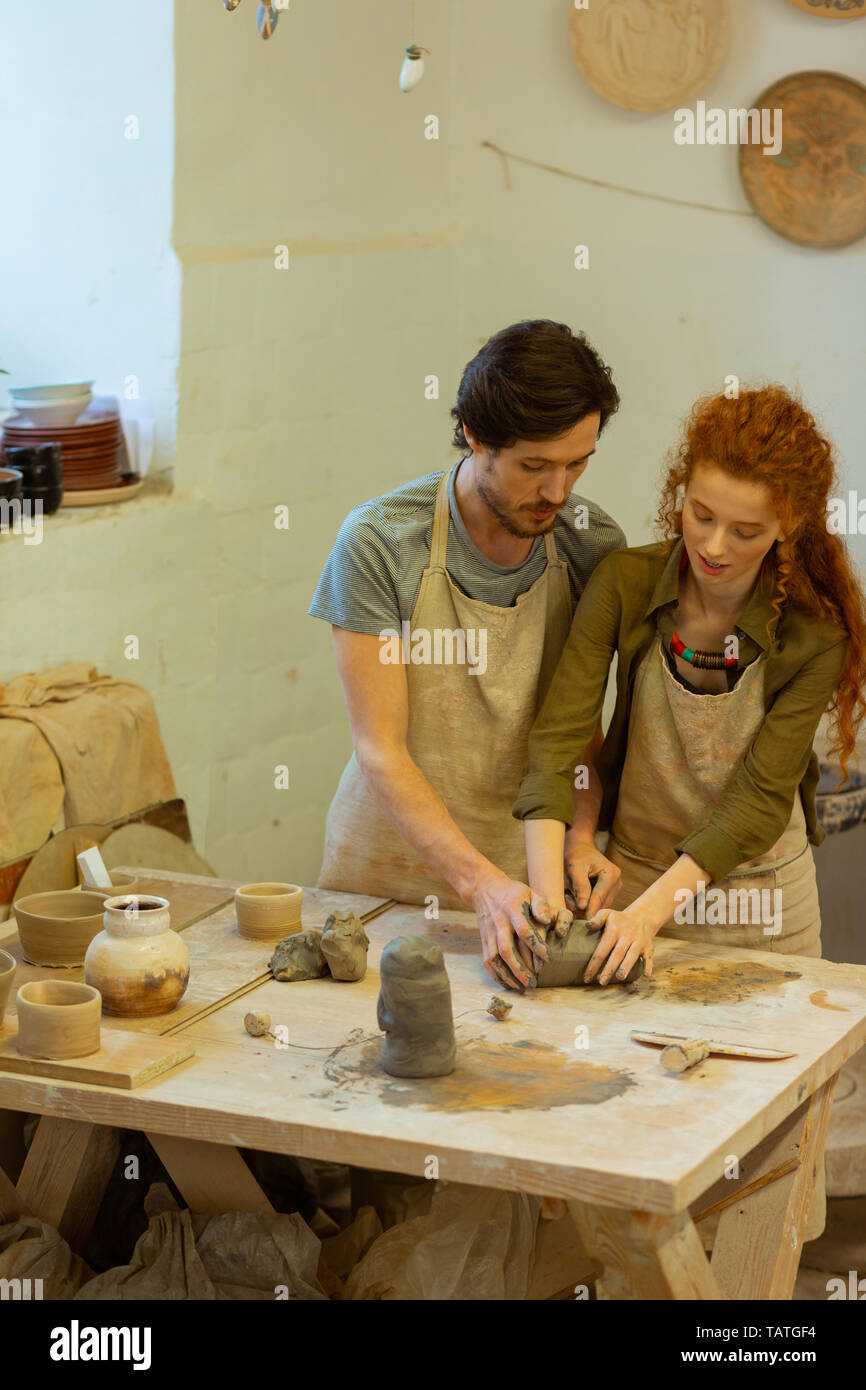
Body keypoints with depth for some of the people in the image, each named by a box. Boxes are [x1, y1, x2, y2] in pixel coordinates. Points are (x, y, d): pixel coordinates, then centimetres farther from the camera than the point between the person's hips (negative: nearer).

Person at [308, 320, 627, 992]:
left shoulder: (591, 544, -5)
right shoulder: (378, 540, -17)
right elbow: (381, 751, -17)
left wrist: (578, 838, -14)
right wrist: (480, 882, -27)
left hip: (523, 868, 2)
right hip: (392, 858, -2)